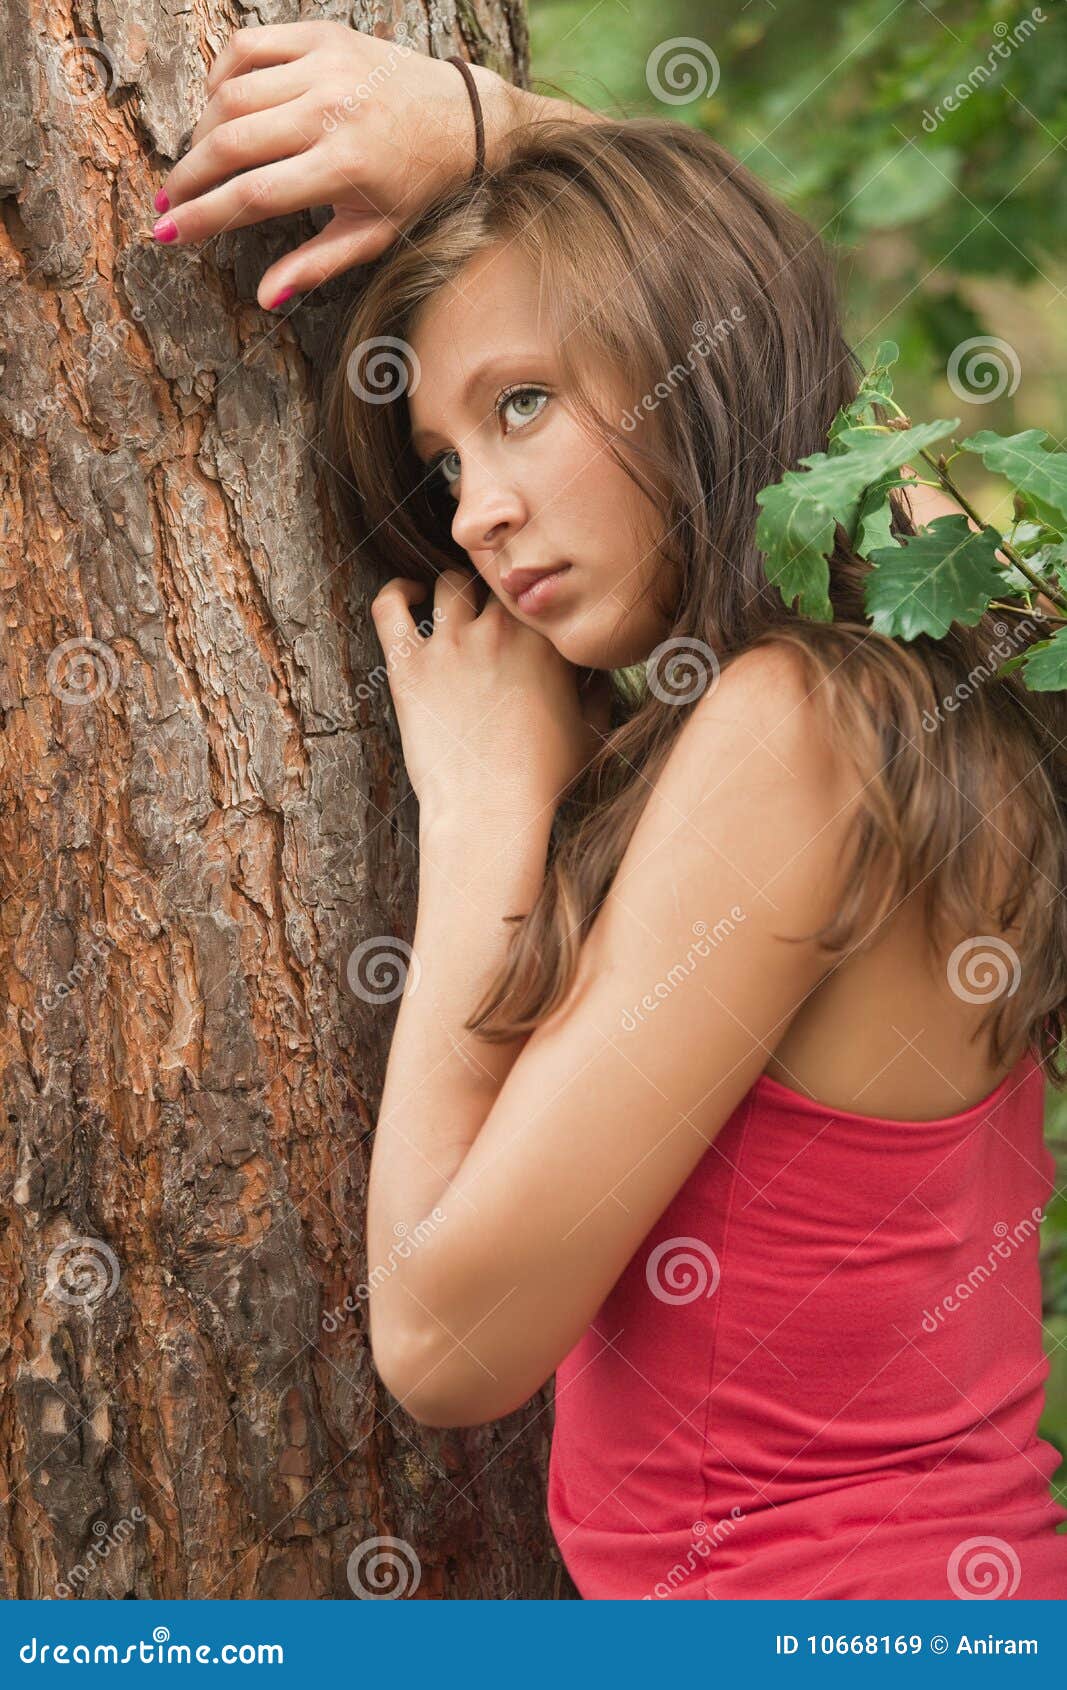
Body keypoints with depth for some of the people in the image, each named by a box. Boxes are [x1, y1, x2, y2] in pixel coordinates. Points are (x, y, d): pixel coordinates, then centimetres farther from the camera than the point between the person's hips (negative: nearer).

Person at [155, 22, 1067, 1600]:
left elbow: (446, 1339, -20)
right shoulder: (920, 665, 2)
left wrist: (485, 804, -14)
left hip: (808, 1579, -8)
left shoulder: (785, 729, -23)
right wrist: (475, 115, 9)